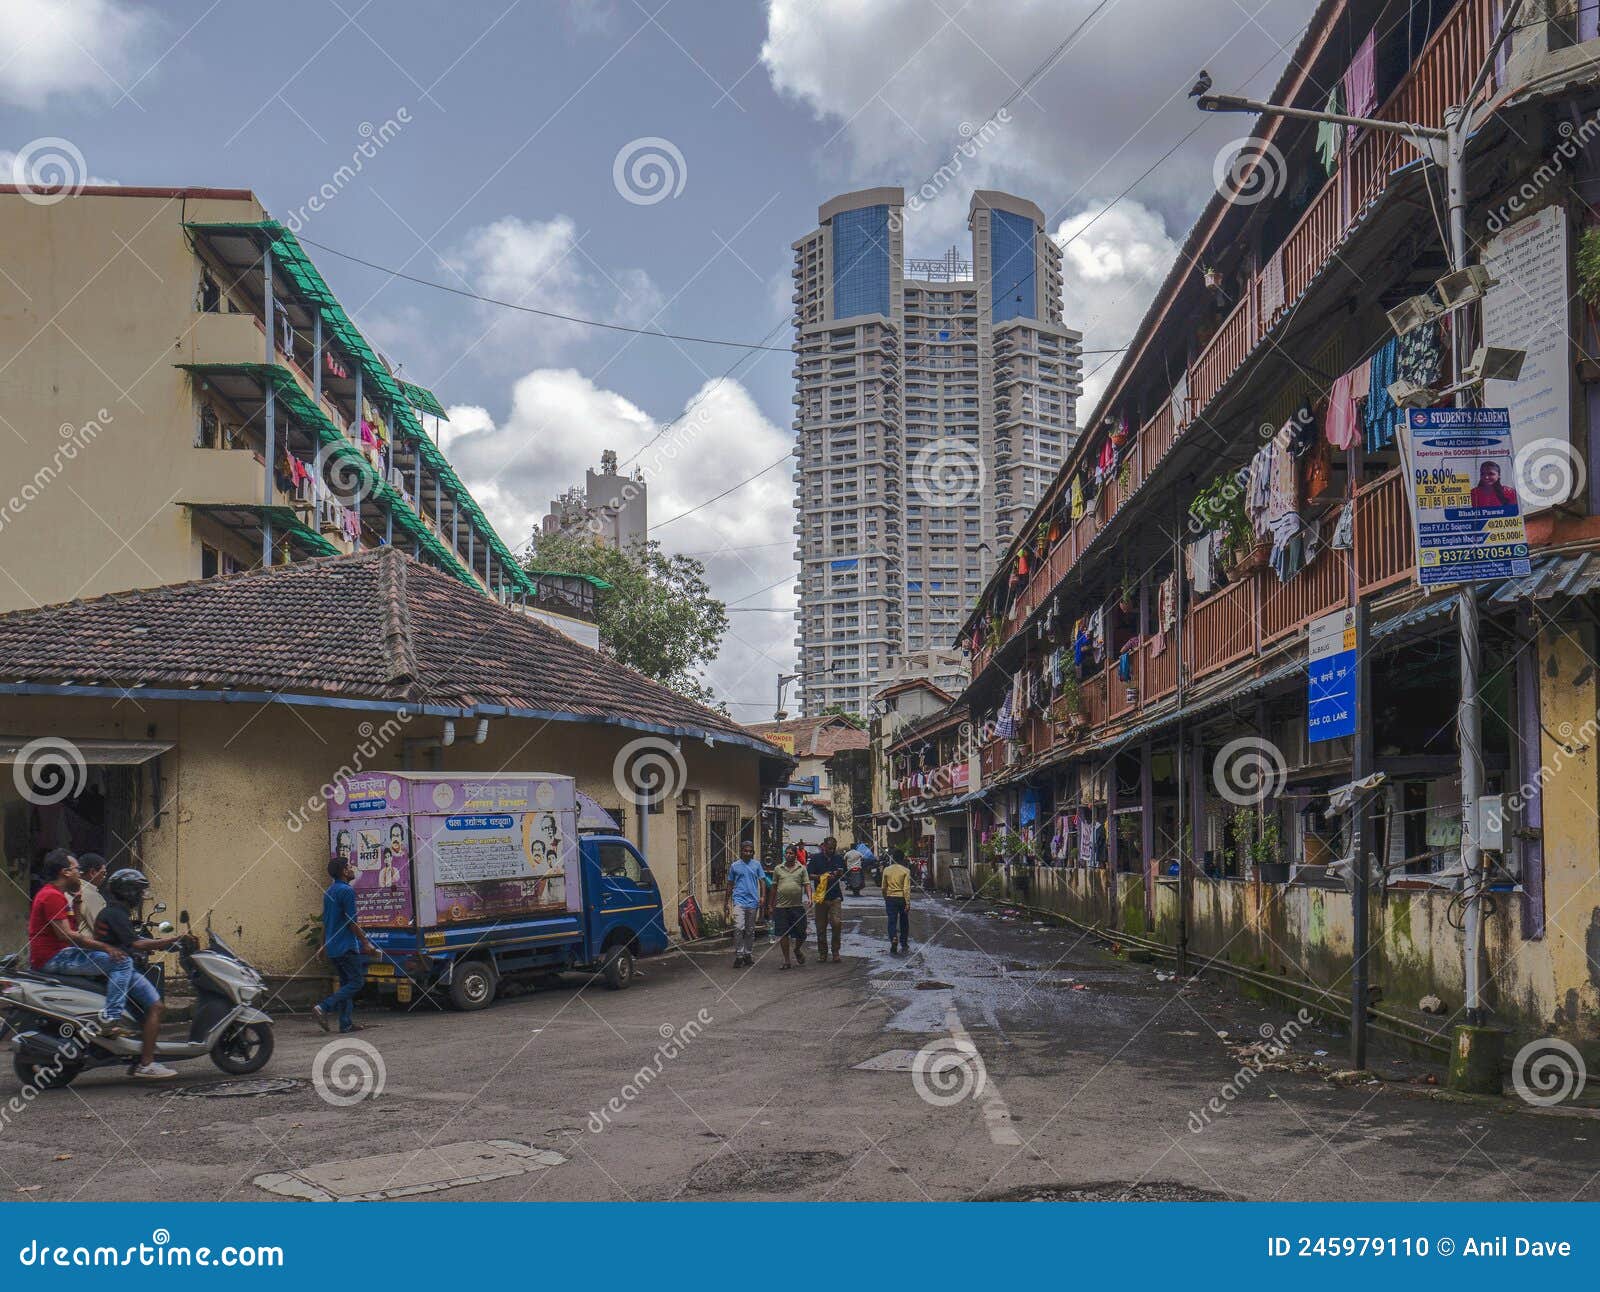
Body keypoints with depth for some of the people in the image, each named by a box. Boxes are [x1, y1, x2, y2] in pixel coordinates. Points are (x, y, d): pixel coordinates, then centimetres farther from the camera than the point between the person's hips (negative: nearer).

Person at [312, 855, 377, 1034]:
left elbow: (325, 921, 20)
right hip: (346, 946, -9)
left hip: (332, 947, 9)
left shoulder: (329, 892, 14)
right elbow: (352, 922, -17)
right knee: (357, 982, -6)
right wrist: (366, 943, -12)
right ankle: (324, 1007, -15)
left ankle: (346, 1023, 8)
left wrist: (324, 945, 26)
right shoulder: (347, 891, -13)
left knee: (346, 982, 12)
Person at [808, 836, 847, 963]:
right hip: (820, 896, -1)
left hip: (835, 897, 1)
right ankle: (822, 952, 16)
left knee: (837, 923, -12)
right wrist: (823, 877, -13)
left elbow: (844, 877, 16)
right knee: (821, 927, 5)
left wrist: (839, 874, -6)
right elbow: (809, 875, 0)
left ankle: (835, 951, 1)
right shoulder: (816, 859, 3)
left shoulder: (839, 859, 11)